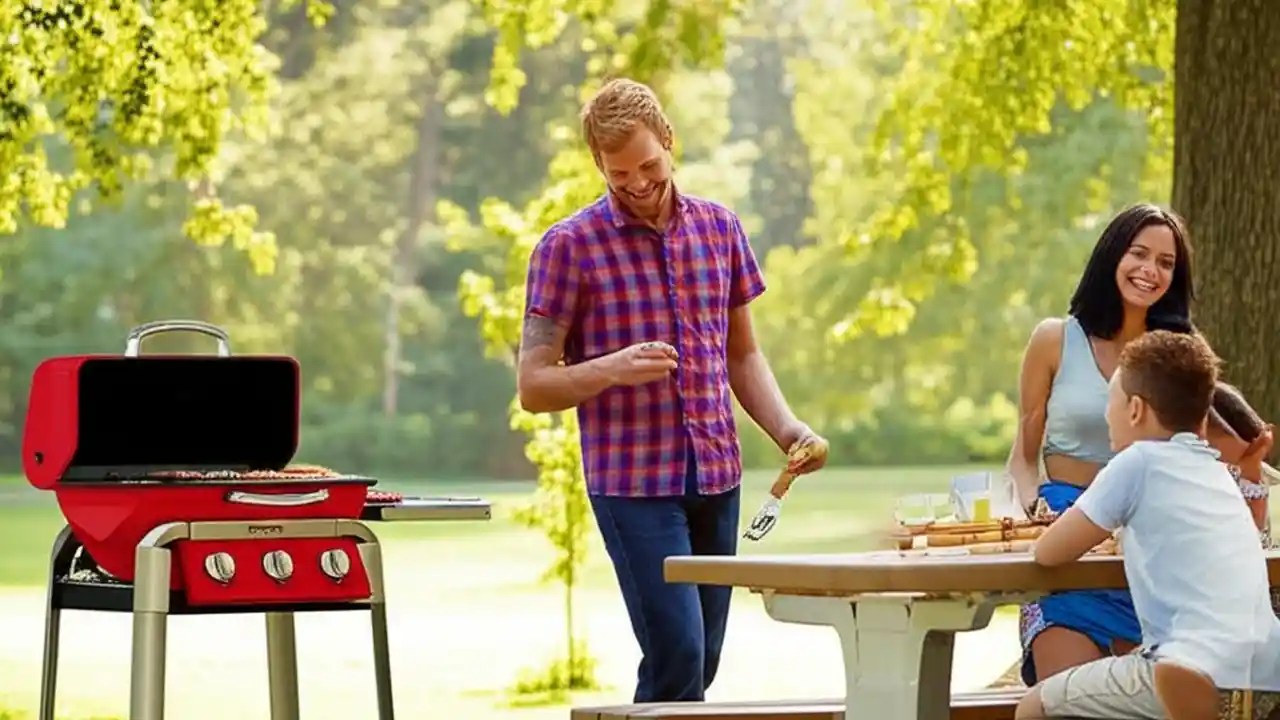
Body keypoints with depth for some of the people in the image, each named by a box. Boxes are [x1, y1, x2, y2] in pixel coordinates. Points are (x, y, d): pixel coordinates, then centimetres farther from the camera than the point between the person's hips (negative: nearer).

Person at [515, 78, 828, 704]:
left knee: (698, 666, 6)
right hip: (632, 482, -5)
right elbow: (533, 385, -4)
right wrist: (613, 369, -22)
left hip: (717, 479, 5)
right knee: (676, 657, -14)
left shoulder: (719, 228, 10)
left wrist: (786, 429, 2)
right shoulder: (569, 247, -4)